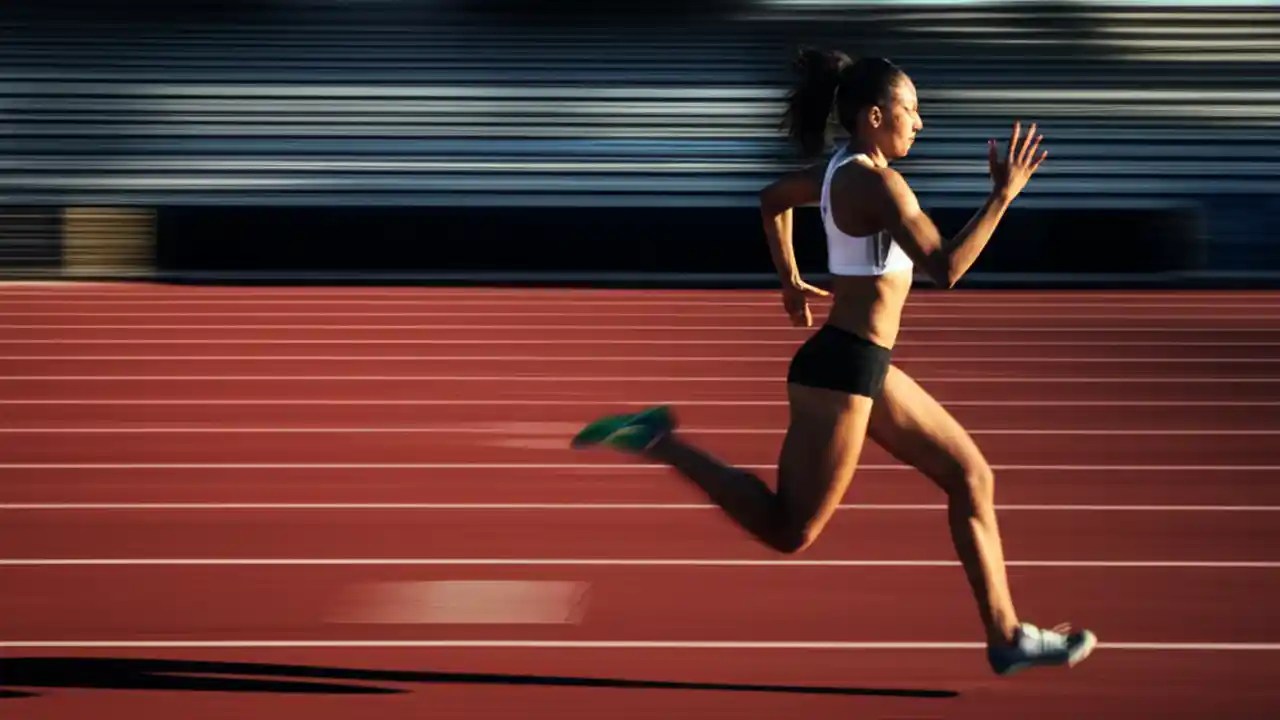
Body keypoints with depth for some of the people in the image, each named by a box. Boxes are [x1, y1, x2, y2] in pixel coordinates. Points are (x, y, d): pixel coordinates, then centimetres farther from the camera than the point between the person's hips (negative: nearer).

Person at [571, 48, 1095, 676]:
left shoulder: (842, 171, 10)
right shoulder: (876, 182, -19)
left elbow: (771, 198, 29)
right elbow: (945, 269, -27)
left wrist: (790, 281, 34)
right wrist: (1003, 194, -22)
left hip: (863, 365, 11)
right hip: (842, 368, -11)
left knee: (970, 475, 10)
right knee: (789, 530, -3)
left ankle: (1006, 636, 11)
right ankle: (661, 442, 0)